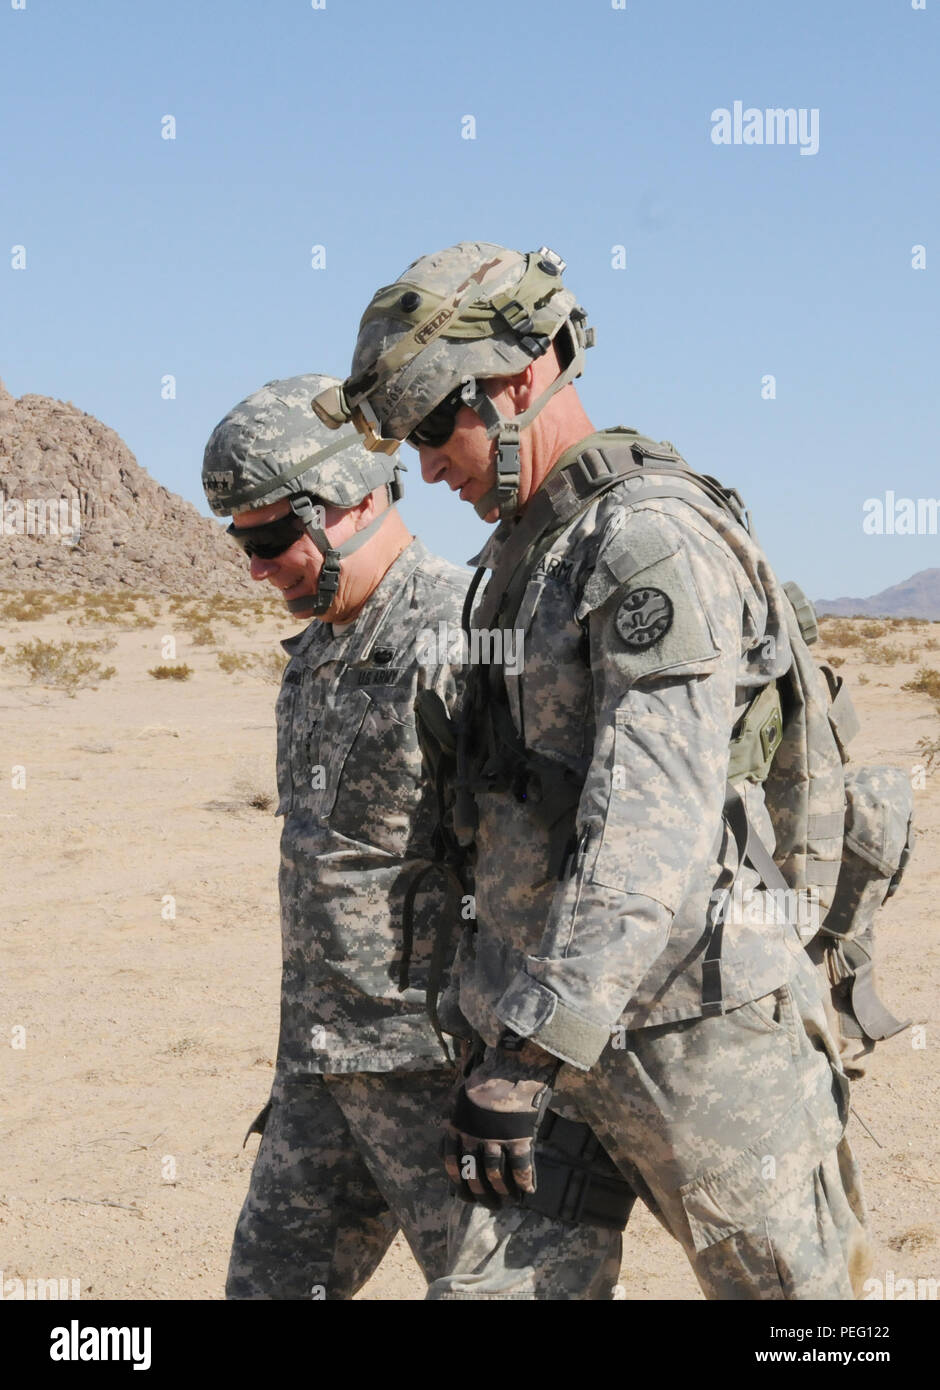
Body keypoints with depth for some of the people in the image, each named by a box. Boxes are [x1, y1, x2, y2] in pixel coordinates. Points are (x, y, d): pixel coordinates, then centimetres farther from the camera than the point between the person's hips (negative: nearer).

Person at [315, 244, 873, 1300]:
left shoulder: (658, 539, -15)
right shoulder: (522, 553, 14)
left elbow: (655, 830, -24)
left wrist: (528, 1052, -28)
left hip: (689, 1022, -8)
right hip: (547, 1021, 8)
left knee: (789, 1286, 5)